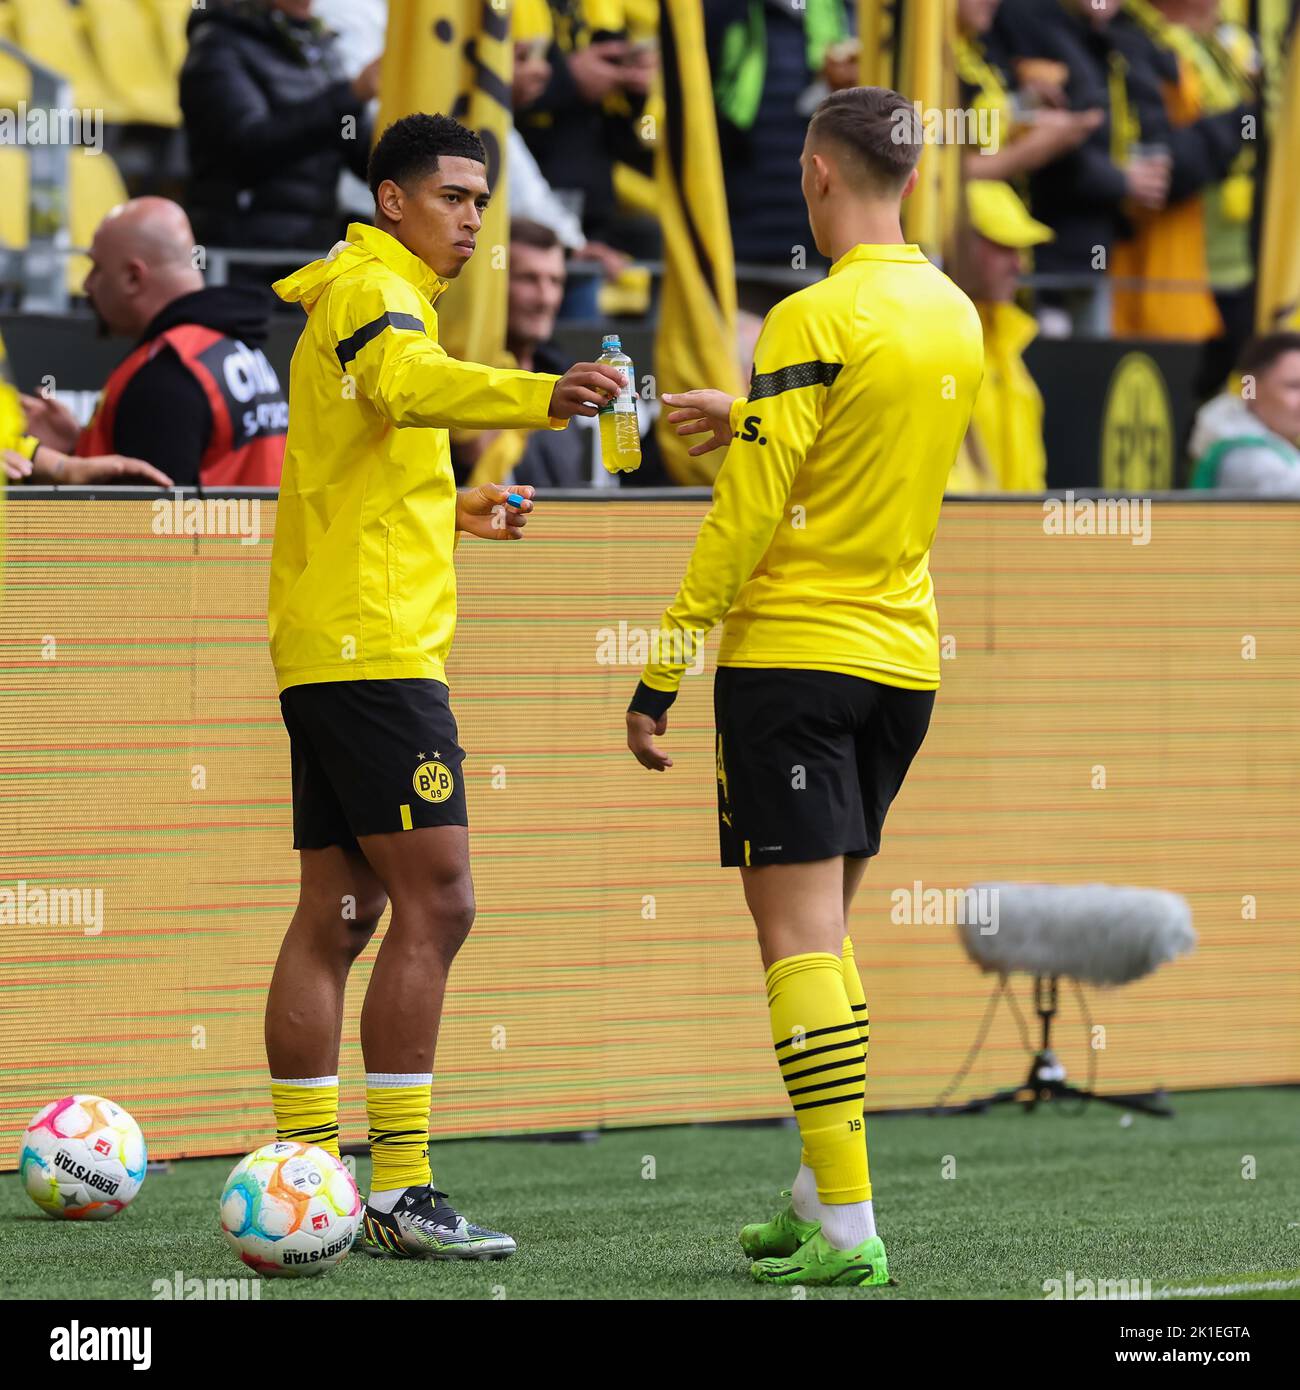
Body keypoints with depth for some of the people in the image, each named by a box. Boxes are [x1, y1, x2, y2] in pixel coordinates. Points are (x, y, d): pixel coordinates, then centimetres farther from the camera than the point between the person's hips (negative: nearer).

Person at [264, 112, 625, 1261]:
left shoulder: (353, 300, 24)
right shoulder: (371, 289, -8)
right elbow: (413, 385, -32)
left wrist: (453, 510, 25)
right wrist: (540, 398, -49)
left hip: (326, 648, 11)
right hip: (374, 641, -11)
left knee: (338, 913, 9)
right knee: (436, 901, -12)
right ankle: (399, 1189, -14)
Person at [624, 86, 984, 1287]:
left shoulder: (818, 320, -14)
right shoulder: (956, 317, 9)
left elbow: (748, 514, -15)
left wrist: (661, 677, -11)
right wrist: (747, 420, 31)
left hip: (791, 651, -7)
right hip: (903, 657, 7)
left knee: (799, 938, -7)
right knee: (823, 935, 18)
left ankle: (848, 1227, -13)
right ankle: (821, 1193, 20)